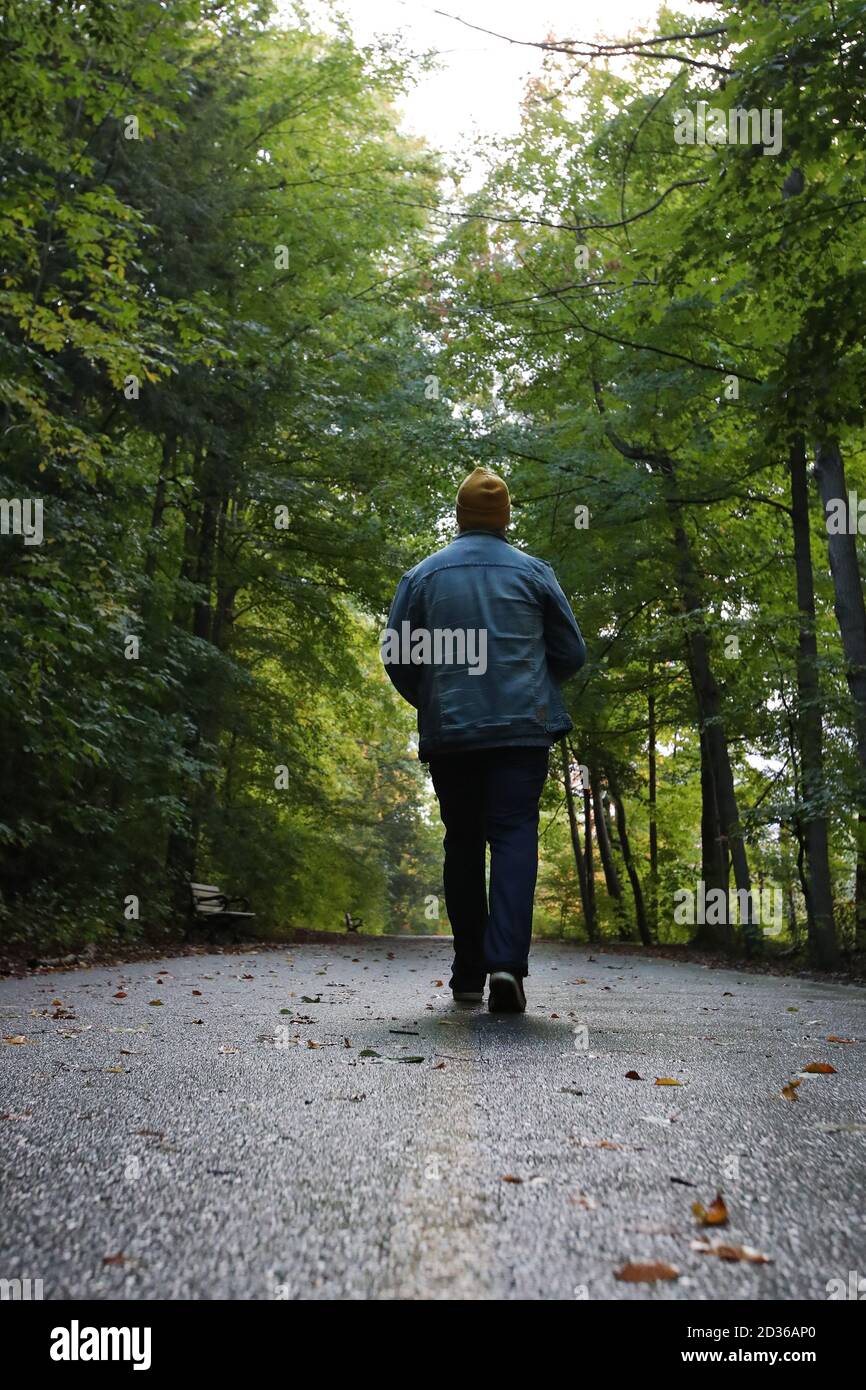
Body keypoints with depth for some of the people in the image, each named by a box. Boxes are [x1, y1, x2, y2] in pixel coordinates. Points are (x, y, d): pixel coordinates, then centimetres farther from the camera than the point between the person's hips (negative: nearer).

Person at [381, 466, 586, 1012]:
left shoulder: (422, 575, 7)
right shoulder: (533, 571, 5)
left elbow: (397, 658, 6)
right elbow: (572, 652, 7)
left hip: (449, 735, 2)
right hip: (521, 731, -1)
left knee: (463, 845, 10)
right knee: (515, 838, -3)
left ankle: (469, 973, 14)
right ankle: (506, 962, -19)